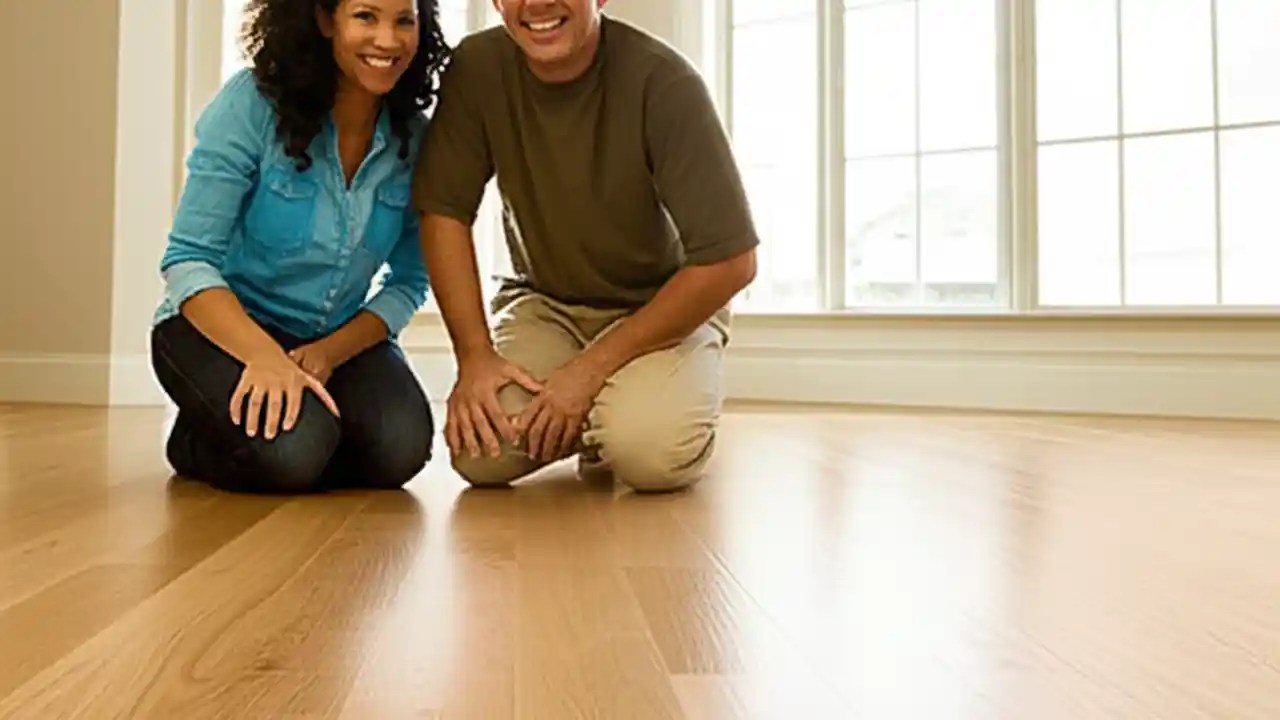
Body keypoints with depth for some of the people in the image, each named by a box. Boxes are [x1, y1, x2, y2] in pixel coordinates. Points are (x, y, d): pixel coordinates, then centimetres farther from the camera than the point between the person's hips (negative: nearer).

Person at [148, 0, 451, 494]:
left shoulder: (415, 138, -6)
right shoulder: (252, 102, -17)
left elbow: (408, 282, -2)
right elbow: (189, 258, -18)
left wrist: (330, 351, -18)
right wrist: (265, 355, -34)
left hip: (340, 337, 3)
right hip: (223, 324, -2)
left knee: (400, 448, -25)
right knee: (290, 447, -30)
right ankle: (197, 442, 6)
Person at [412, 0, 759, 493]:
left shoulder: (662, 80, -22)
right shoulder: (476, 68, -12)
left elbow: (730, 261, -22)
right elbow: (445, 212, -6)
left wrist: (592, 368, -21)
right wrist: (475, 353, -17)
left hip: (667, 306, -3)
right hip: (543, 300, 3)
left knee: (649, 448, -30)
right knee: (481, 451, -19)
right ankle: (585, 422, 13)